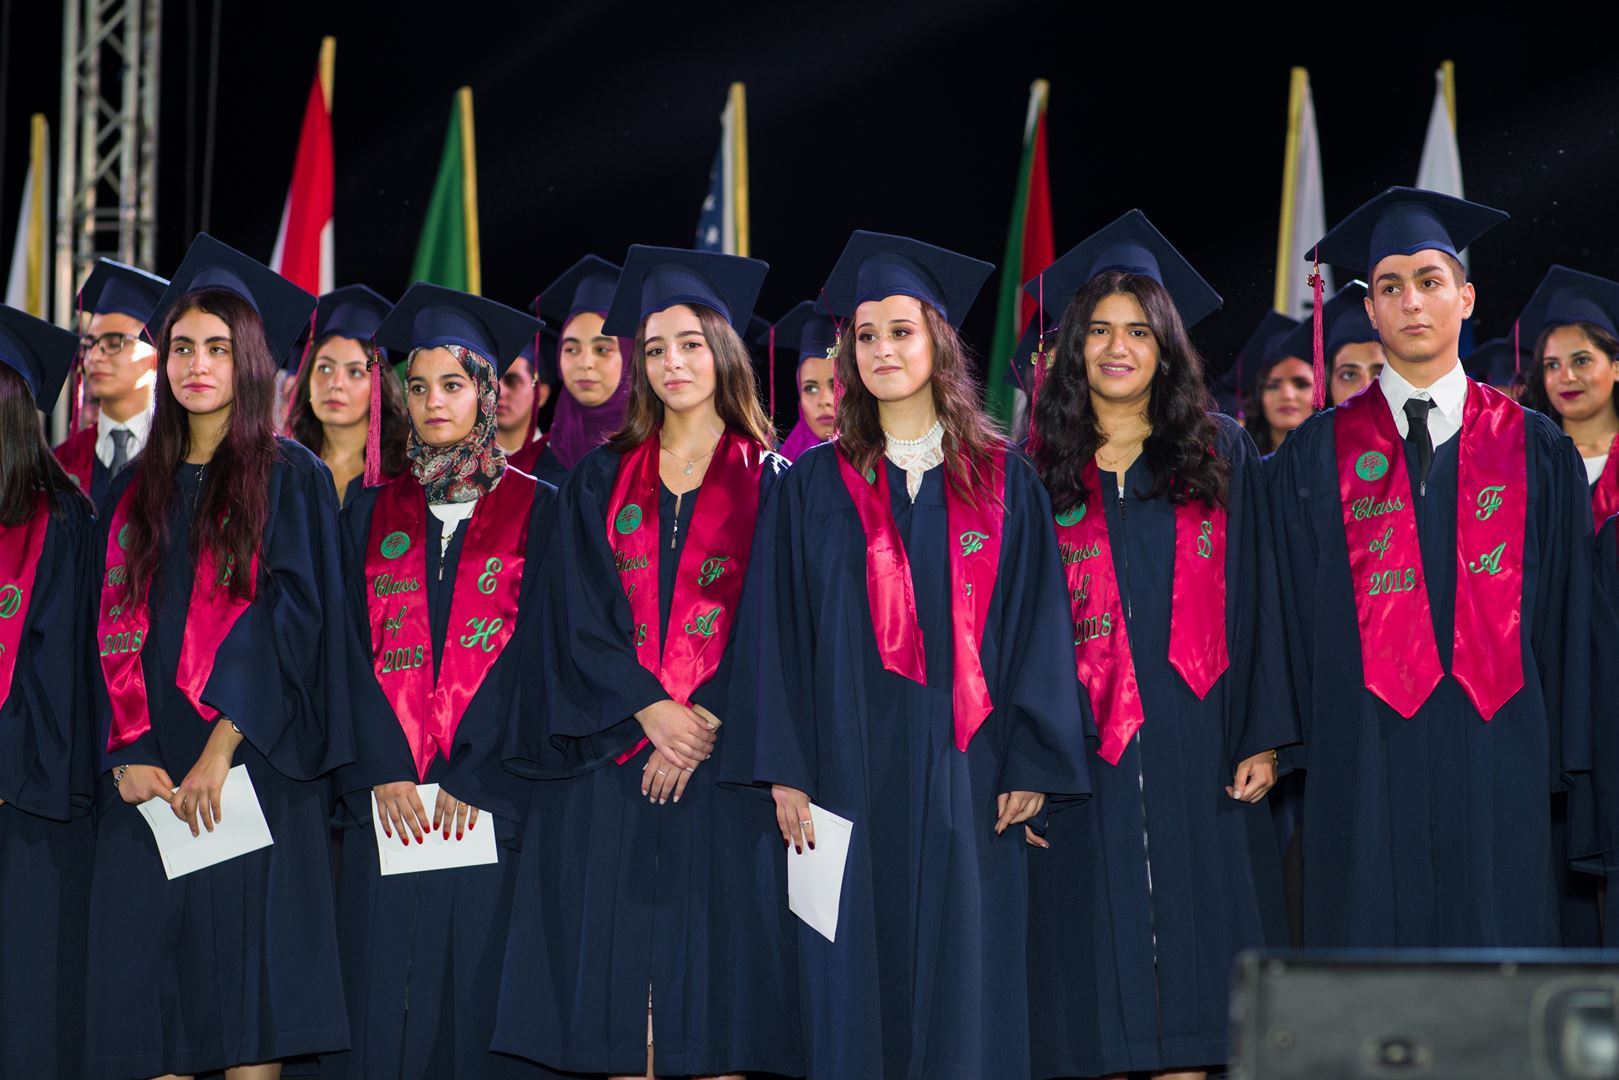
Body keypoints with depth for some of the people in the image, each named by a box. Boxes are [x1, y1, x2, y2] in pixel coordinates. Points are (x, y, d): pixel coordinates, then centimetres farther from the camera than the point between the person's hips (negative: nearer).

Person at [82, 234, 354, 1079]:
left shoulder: (290, 477, 3)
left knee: (245, 1004, -8)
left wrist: (219, 751, -16)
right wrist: (127, 753, -5)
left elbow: (291, 616, -7)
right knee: (151, 984, -1)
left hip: (249, 767, -4)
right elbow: (114, 628, 11)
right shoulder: (137, 492, 16)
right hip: (148, 779, 4)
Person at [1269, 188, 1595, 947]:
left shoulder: (1536, 449, 9)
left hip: (1495, 749, 1)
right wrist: (1293, 744, 0)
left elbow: (1564, 609, 8)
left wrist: (1563, 759, 3)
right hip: (1363, 761, 0)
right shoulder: (1316, 456, 8)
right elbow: (1295, 610, 7)